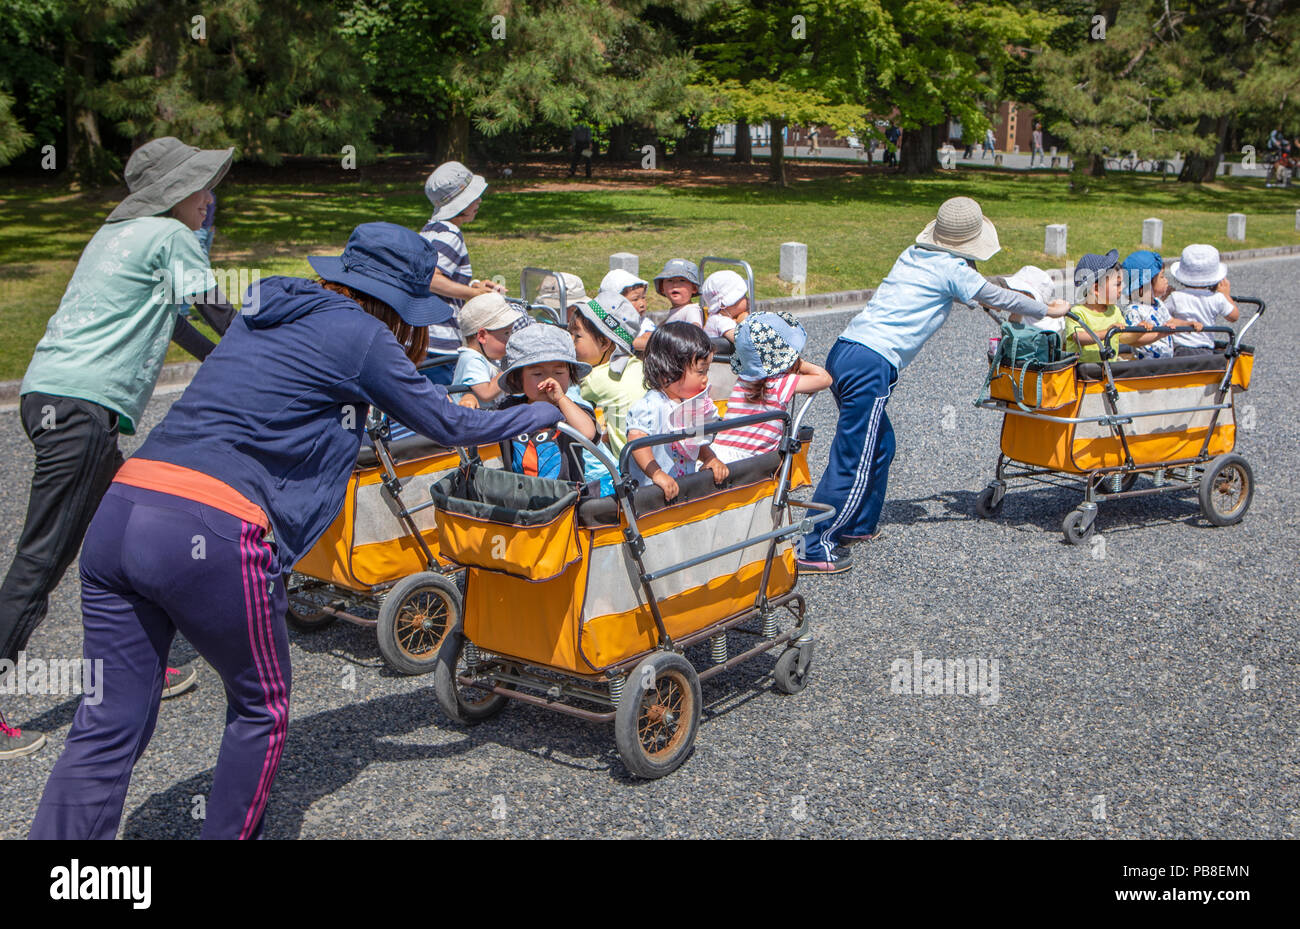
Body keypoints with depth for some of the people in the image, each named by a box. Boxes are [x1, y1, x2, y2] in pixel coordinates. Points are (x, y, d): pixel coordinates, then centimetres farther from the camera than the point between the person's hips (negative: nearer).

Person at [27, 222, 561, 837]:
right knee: (261, 706, 16)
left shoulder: (264, 315, 25)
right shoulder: (359, 332, 3)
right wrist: (545, 413, 27)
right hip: (210, 535, -7)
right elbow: (447, 425, 11)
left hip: (119, 512, 7)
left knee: (107, 730, 9)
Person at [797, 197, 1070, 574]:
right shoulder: (951, 269, -1)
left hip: (843, 352, 9)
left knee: (879, 443, 22)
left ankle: (858, 525, 30)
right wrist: (1048, 310, 29)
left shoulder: (913, 256, 22)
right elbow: (996, 297, 12)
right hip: (871, 365, -9)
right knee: (852, 463, -6)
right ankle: (815, 549, -5)